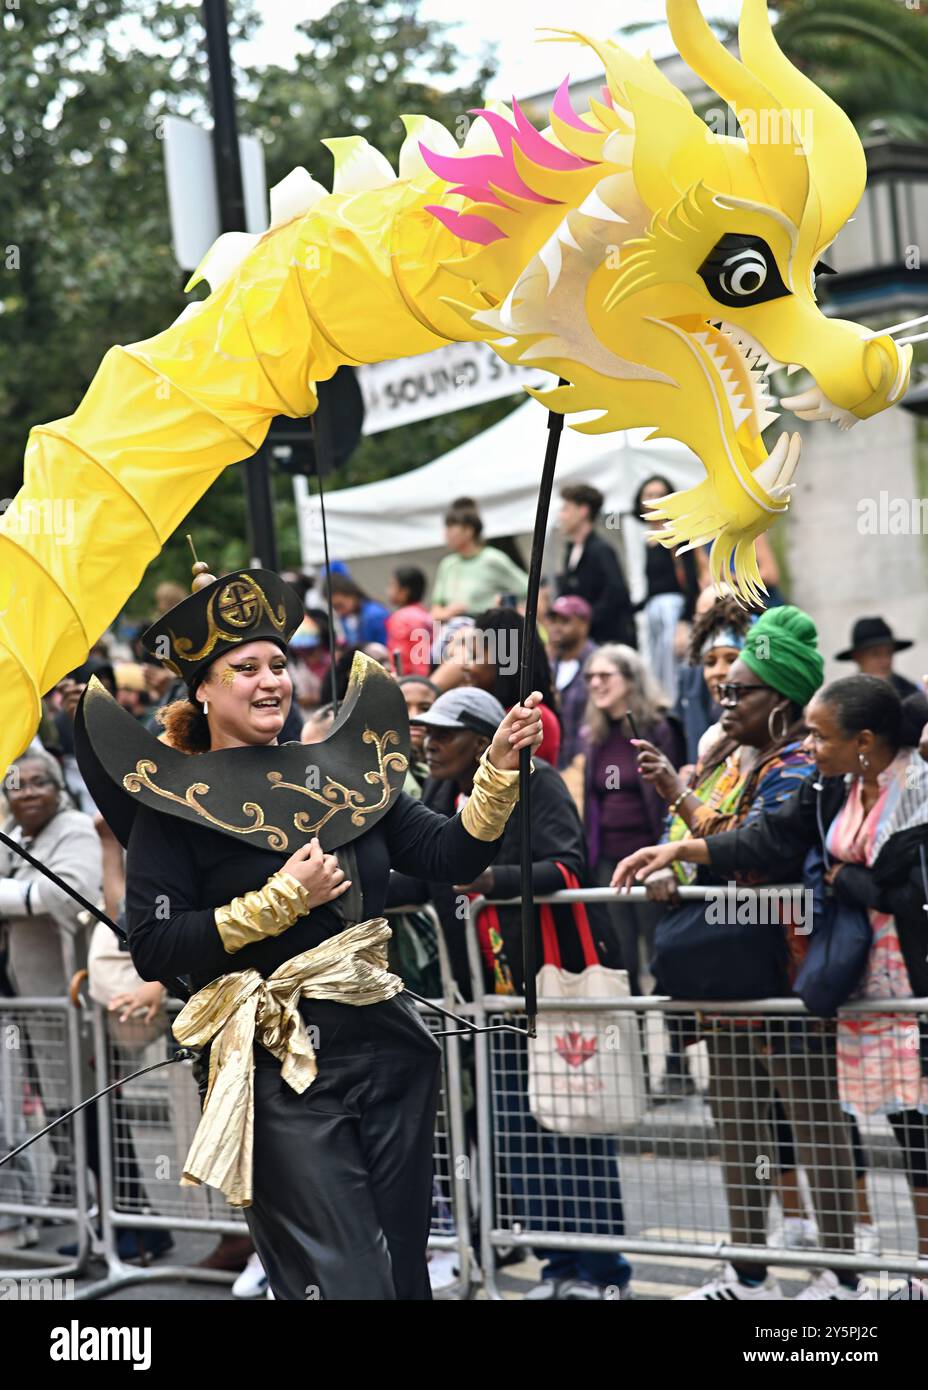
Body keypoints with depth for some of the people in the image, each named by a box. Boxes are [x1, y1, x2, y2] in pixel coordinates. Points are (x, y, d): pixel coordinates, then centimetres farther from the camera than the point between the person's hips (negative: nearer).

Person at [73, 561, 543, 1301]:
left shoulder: (339, 770, 11)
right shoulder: (174, 797, -2)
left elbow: (454, 855, 5)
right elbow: (153, 948, -10)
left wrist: (501, 766, -10)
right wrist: (282, 900, -13)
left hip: (389, 1051, 5)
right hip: (282, 1073, -5)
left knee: (405, 1270, 10)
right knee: (347, 1284, -10)